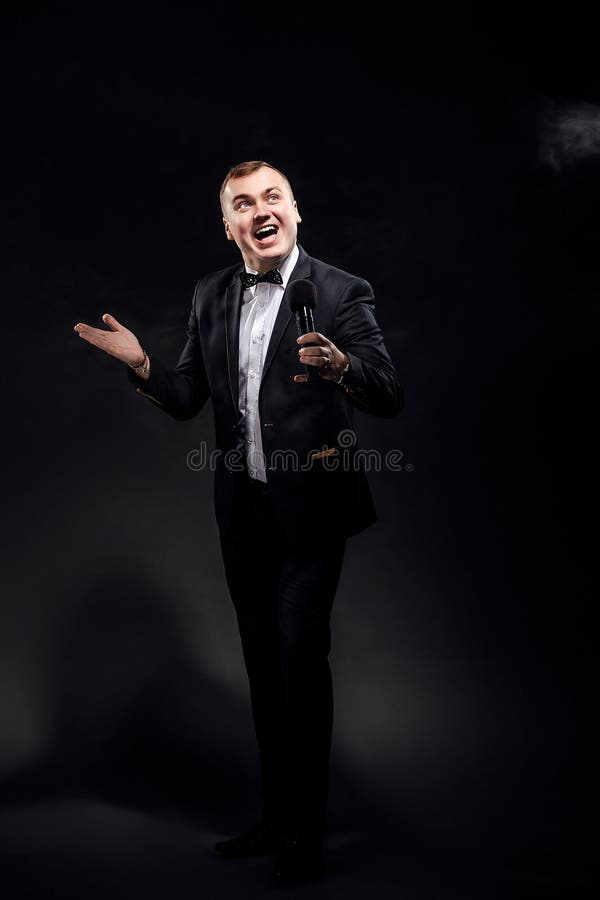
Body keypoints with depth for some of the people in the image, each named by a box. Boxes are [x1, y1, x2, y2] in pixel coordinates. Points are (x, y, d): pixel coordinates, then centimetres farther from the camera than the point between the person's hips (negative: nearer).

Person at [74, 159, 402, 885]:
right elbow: (186, 401, 8)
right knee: (263, 666, 15)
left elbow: (389, 396, -16)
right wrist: (142, 365, -11)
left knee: (301, 663, 0)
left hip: (309, 507, -5)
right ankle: (276, 816, 33)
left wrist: (342, 369, -36)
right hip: (241, 509, 6)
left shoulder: (339, 292, -8)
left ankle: (307, 832, 20)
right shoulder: (210, 296, 8)